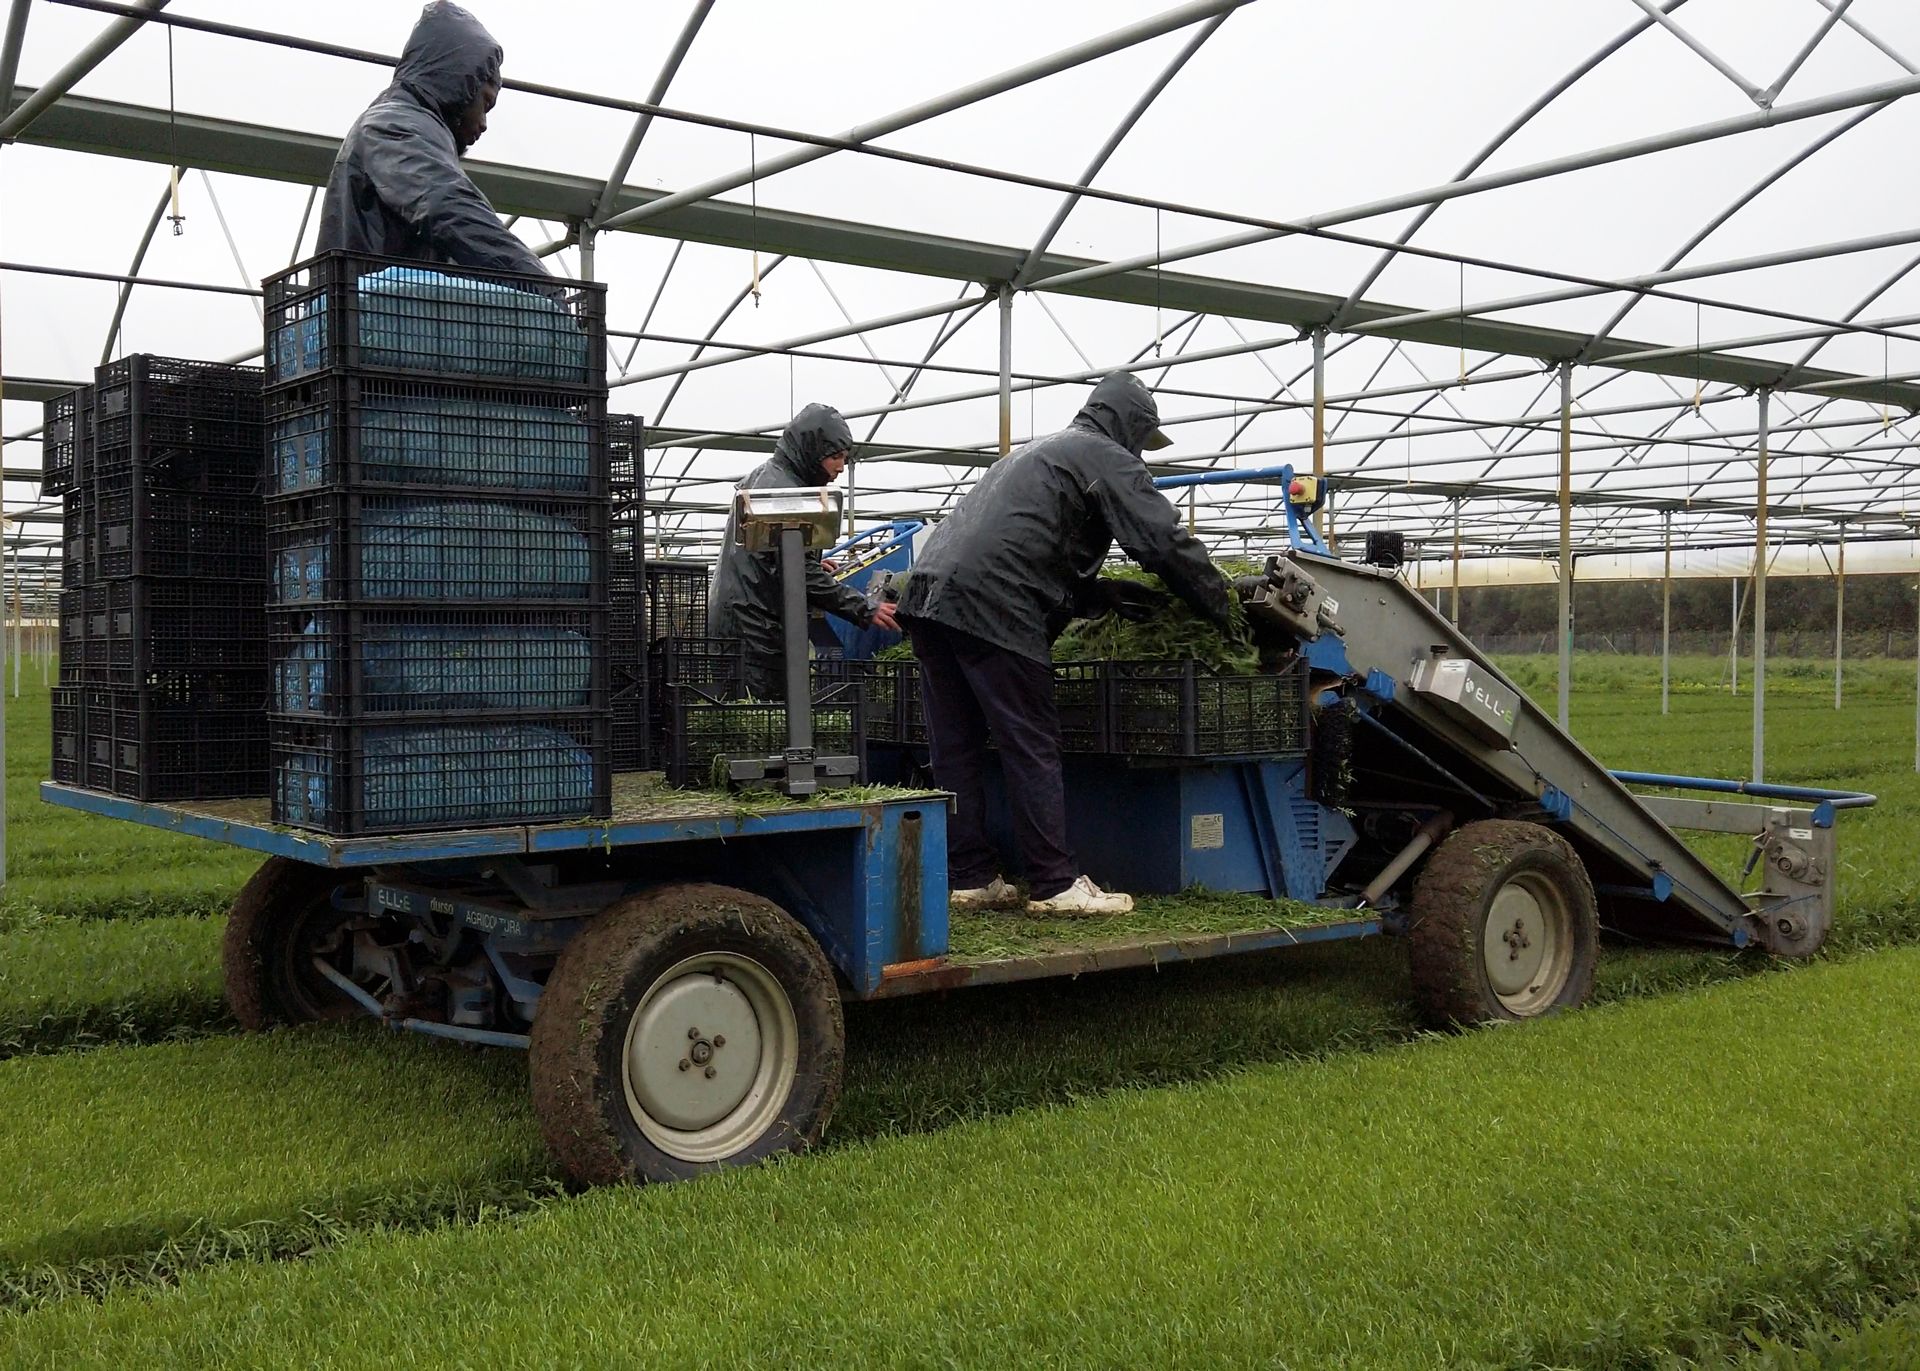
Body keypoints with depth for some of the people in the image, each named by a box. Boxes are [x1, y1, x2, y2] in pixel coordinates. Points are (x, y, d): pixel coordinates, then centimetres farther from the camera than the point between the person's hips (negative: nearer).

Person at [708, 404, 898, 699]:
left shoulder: (763, 476, 18)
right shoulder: (782, 489, -15)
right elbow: (801, 575, -20)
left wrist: (816, 564, 24)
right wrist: (864, 610, -18)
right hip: (755, 627, -10)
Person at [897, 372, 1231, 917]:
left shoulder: (1038, 451, 32)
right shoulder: (1108, 459, 5)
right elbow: (1167, 544, -2)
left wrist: (1106, 594, 24)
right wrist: (1221, 610, 9)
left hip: (929, 596, 9)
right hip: (991, 607, -9)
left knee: (956, 749, 10)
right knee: (1032, 749, -4)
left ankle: (970, 877, 15)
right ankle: (1055, 885, 0)